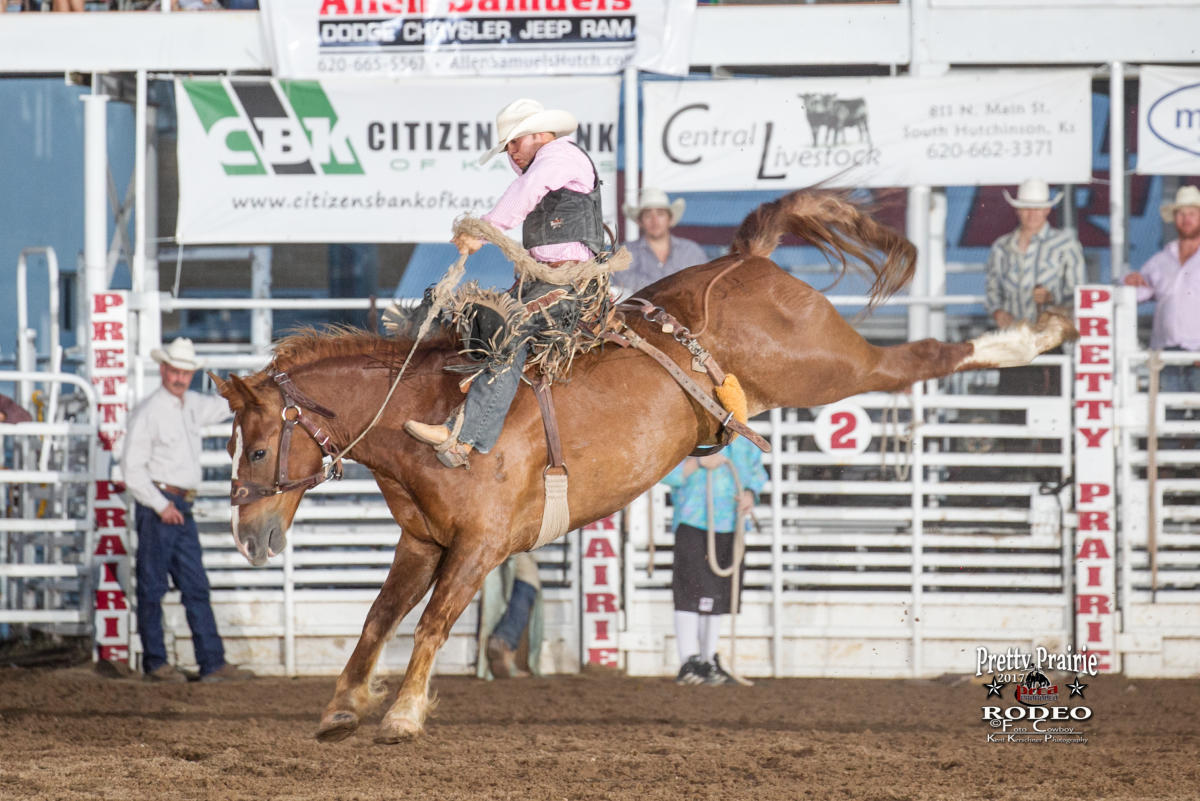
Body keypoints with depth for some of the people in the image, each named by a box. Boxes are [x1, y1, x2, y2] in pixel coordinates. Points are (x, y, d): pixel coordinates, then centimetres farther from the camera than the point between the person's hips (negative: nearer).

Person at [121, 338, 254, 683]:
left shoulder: (192, 405, 13)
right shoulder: (148, 412, -9)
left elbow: (226, 406, 32)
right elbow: (132, 468, -12)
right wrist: (161, 505, -15)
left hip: (182, 508, 8)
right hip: (157, 507, -8)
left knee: (196, 588, 5)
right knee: (152, 587, -2)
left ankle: (212, 663, 4)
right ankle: (155, 663, 3)